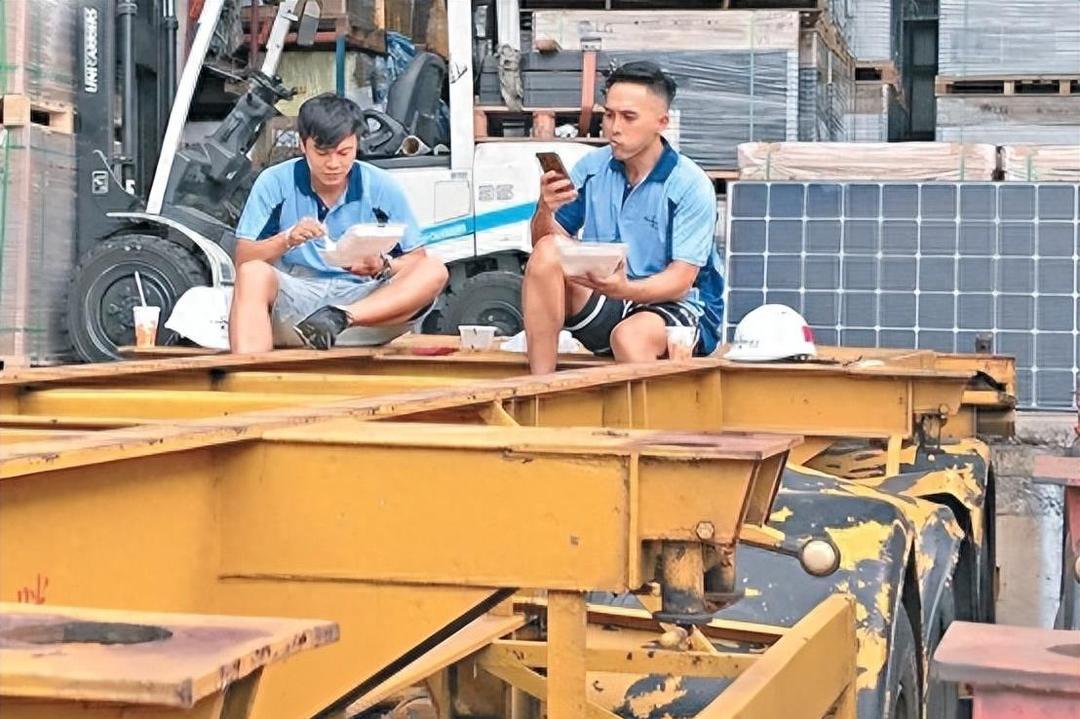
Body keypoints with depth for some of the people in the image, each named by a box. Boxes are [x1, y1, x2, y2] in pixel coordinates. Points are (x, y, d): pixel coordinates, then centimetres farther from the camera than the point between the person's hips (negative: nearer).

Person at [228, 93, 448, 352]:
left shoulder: (382, 188, 3)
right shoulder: (275, 183, 1)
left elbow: (416, 259, 3)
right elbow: (243, 260, -2)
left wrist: (383, 267, -19)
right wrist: (286, 240, -21)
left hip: (367, 303, 1)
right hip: (294, 300, -1)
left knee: (433, 271, -22)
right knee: (253, 274, -31)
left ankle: (341, 318, -37)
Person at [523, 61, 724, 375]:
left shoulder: (691, 186, -11)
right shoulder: (592, 167, 4)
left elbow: (680, 281, -16)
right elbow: (543, 241, 4)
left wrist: (624, 289, -36)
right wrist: (545, 209, -20)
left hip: (677, 307, -5)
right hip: (603, 312, 5)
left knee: (630, 335, -38)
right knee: (548, 253, -20)